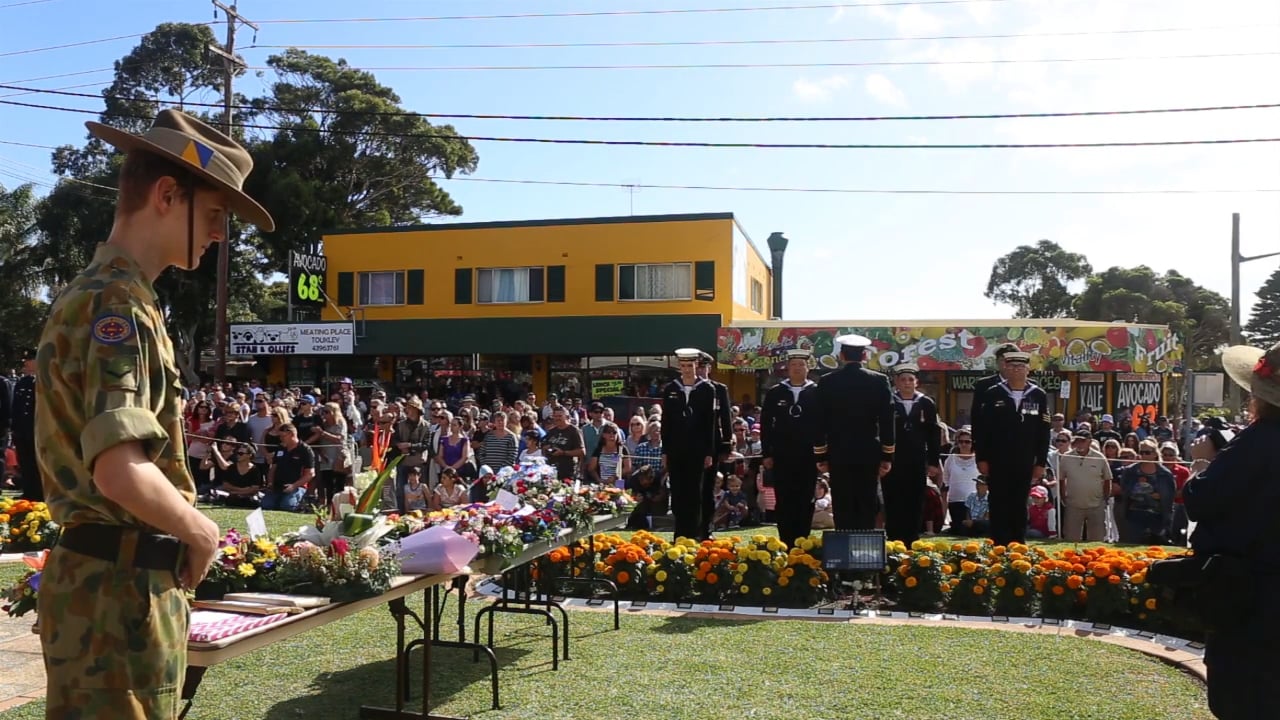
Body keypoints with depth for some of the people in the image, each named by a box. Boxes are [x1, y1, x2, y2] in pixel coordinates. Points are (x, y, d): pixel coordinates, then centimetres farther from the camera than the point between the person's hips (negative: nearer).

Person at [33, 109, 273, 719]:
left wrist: (183, 532, 12)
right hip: (121, 588, -10)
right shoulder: (116, 304, -18)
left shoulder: (102, 295, 14)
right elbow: (121, 473, -29)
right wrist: (201, 532, -12)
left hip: (122, 581, 10)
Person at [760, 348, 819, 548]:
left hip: (808, 457, -1)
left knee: (805, 502, 4)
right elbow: (766, 425, 6)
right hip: (782, 457, 1)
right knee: (784, 502, 2)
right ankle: (786, 544, 8)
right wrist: (766, 454, 1)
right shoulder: (775, 393, 6)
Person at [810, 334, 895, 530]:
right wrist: (887, 457, 4)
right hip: (869, 454, 0)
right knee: (866, 508, 5)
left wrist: (821, 456, 7)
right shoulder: (879, 381, -1)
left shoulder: (827, 382, -2)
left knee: (842, 508, 3)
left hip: (839, 454, 0)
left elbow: (819, 422, 0)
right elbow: (887, 421, -1)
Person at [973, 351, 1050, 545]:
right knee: (999, 507, 2)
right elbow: (981, 429, 0)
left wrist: (1041, 462, 0)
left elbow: (1043, 433, 4)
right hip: (997, 462, -1)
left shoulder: (1039, 396, 3)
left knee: (1019, 508, 8)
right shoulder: (992, 394, 0)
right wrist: (981, 458, -5)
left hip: (1025, 464, 1)